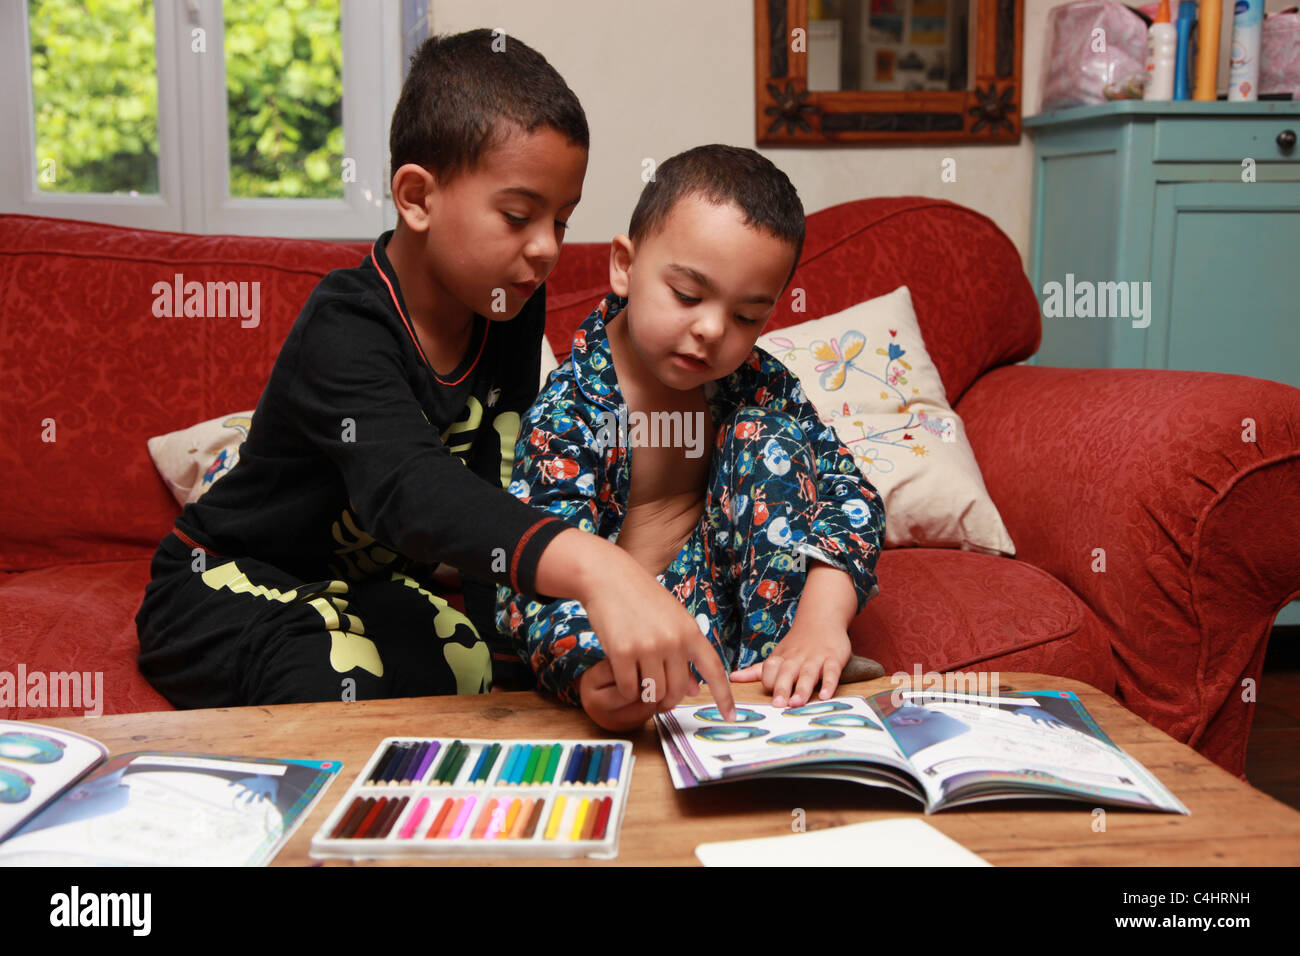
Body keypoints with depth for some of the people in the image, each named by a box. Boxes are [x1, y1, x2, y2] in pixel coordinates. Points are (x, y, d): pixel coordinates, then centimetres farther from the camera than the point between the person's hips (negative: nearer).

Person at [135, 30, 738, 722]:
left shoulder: (512, 309, -6)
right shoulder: (343, 333, -30)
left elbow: (496, 483, -5)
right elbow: (410, 489, -49)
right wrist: (593, 567, -66)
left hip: (374, 580, 6)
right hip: (228, 586, -6)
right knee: (350, 689, -35)